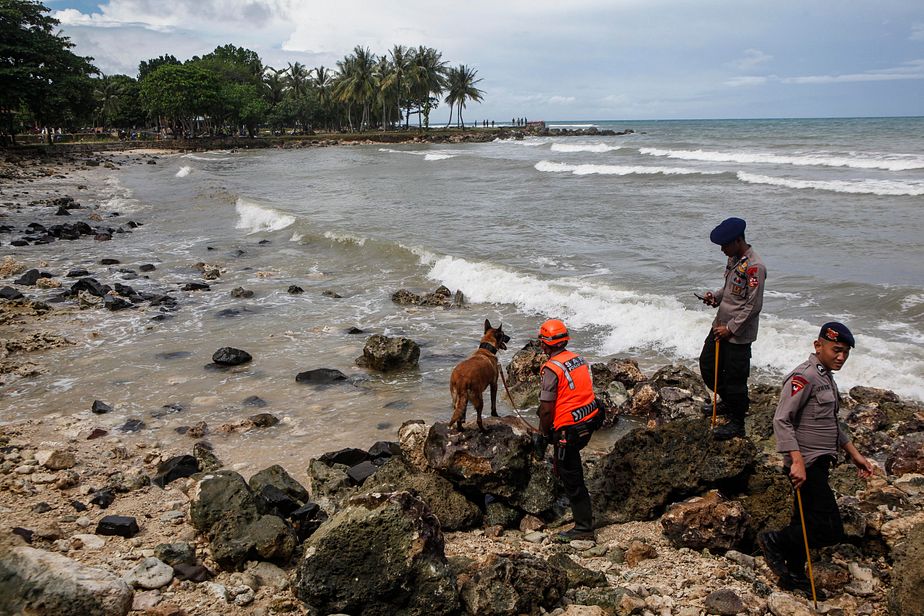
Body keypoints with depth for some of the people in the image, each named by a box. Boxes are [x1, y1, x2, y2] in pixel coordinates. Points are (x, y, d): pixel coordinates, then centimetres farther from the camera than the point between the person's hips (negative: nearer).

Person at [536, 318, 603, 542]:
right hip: (589, 422, 9)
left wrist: (544, 433, -1)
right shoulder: (578, 359, 6)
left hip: (569, 430, -9)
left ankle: (584, 527, 7)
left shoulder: (552, 368, -18)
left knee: (571, 477, 1)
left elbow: (547, 408, -17)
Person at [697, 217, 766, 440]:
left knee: (735, 379, 2)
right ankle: (728, 402, 41)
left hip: (738, 335, -9)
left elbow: (753, 306, -22)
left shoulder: (755, 267, -23)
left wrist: (731, 328, -18)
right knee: (707, 365, 19)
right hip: (720, 325, 9)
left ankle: (737, 423, 18)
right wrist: (715, 296, 1)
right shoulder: (734, 258, 6)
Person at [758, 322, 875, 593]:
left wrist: (854, 454, 24)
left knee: (805, 523, 17)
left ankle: (794, 577, 28)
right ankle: (773, 541, 4)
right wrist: (797, 460, -29)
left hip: (818, 464, 10)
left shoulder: (826, 377, 16)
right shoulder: (804, 377, -16)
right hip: (806, 464, -10)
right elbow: (781, 421, -22)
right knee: (831, 530, -11)